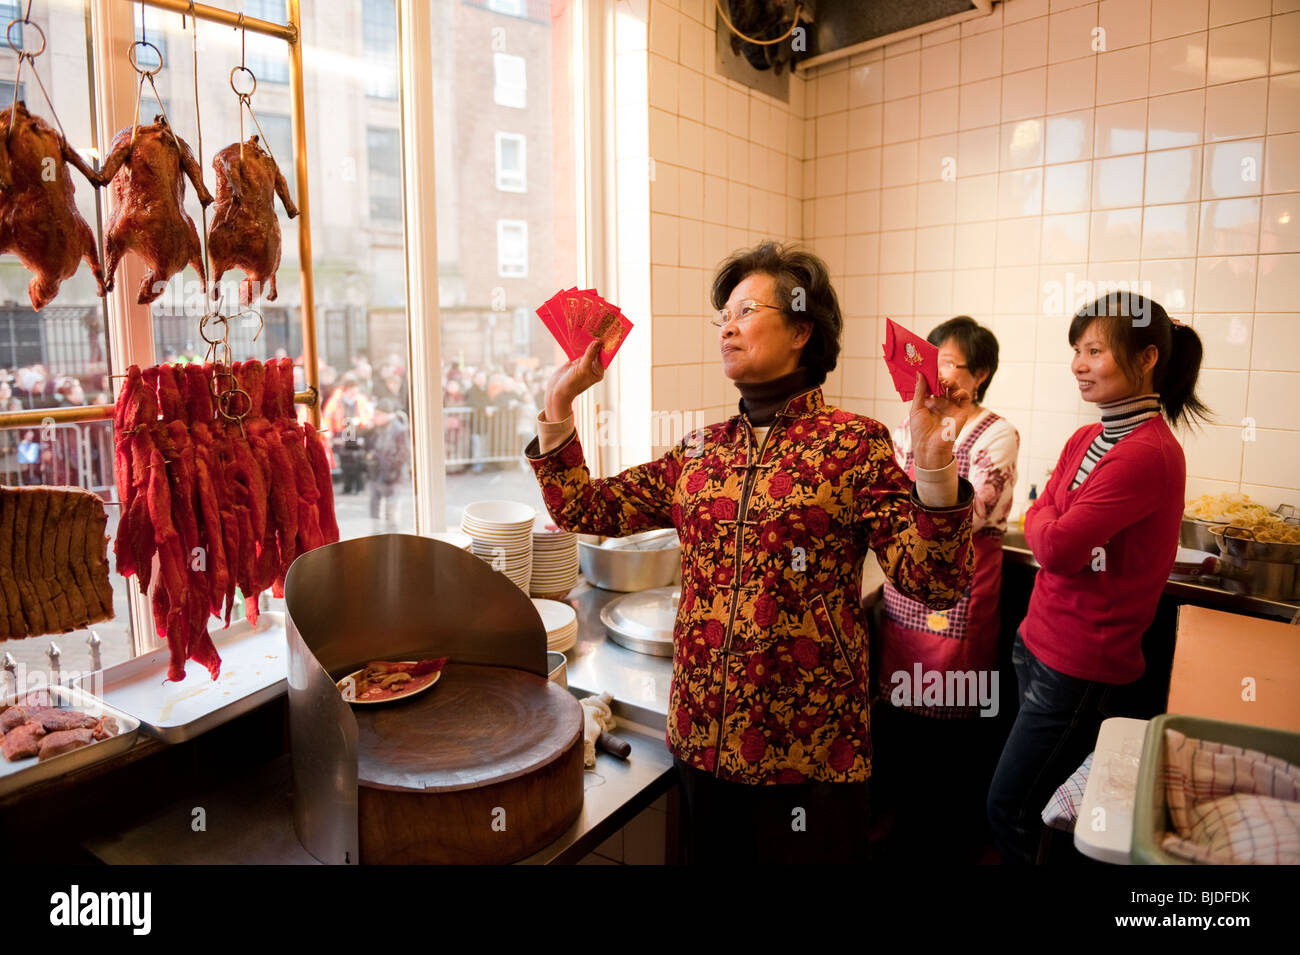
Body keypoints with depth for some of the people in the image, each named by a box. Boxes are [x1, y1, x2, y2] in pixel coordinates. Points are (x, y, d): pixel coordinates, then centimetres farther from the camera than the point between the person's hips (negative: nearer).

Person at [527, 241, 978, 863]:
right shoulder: (701, 449, 6)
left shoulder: (854, 443, -8)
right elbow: (585, 512, 5)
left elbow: (929, 581, -14)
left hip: (806, 743, -4)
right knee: (715, 851, 22)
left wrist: (933, 458, -28)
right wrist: (559, 402, 1)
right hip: (702, 735, 5)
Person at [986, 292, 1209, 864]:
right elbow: (1040, 524, 7)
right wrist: (1051, 522, -14)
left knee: (1010, 810, 4)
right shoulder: (1085, 441, 7)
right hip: (1040, 642, 8)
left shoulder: (1148, 455, -20)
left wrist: (1045, 516, -5)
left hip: (1082, 664, -8)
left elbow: (1057, 547, -25)